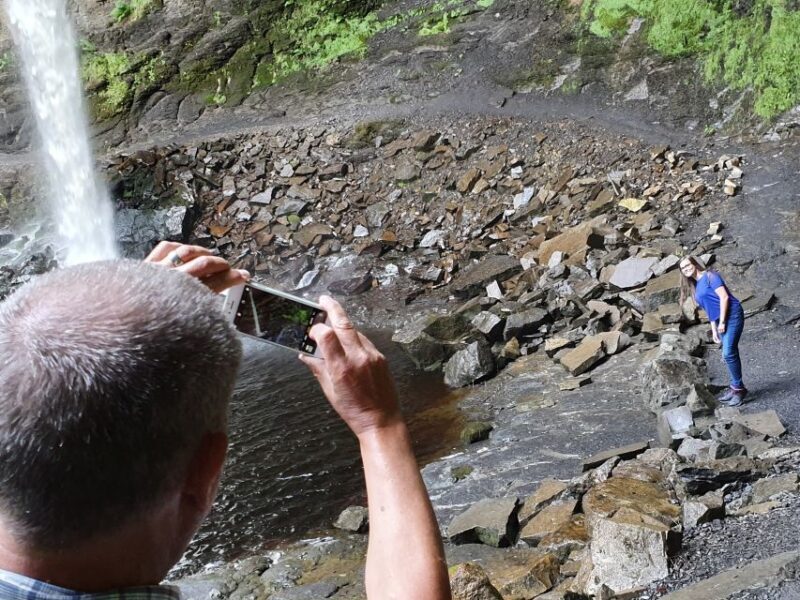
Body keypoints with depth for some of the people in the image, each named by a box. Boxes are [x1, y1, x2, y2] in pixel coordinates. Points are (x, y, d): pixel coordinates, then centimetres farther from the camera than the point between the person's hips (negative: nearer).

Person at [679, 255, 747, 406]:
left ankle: (738, 388, -5)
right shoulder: (696, 286, 18)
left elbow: (724, 297, -14)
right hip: (720, 320, 9)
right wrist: (714, 329, 16)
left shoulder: (709, 276, -5)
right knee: (730, 354, 9)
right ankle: (735, 387, 14)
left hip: (731, 315, -8)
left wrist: (722, 322, -16)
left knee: (728, 353, -14)